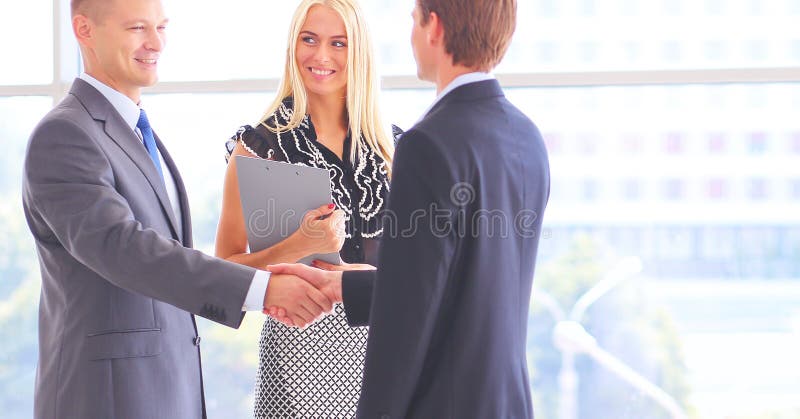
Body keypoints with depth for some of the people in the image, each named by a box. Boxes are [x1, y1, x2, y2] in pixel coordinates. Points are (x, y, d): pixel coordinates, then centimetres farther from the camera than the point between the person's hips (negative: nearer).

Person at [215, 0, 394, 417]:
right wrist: (299, 247, -19)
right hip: (302, 341, -3)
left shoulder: (387, 145, 8)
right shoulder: (260, 144, -3)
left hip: (379, 338, 3)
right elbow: (226, 269, -4)